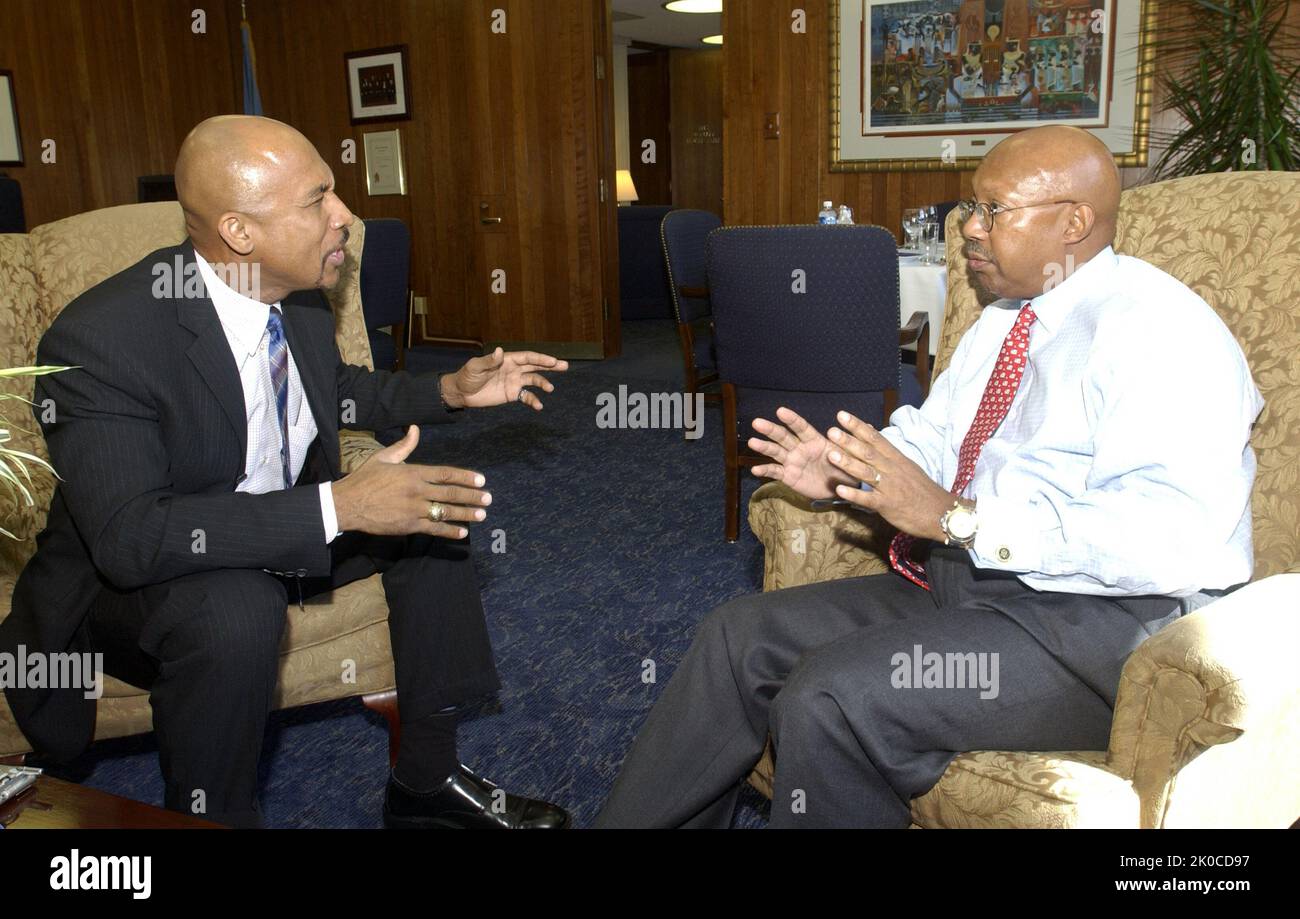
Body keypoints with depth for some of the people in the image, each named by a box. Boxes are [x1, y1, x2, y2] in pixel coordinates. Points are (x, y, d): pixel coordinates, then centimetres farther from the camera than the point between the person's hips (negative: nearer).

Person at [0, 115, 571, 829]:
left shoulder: (297, 296, -8)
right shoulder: (99, 340, -30)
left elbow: (334, 388, 13)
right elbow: (129, 536, -37)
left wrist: (451, 391, -2)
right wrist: (336, 507, -43)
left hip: (282, 524, 8)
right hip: (125, 576, -7)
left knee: (431, 506, -6)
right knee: (234, 609, -37)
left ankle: (426, 779, 2)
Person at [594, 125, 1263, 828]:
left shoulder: (1156, 327, -14)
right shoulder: (999, 322, 15)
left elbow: (1171, 534, -25)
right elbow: (931, 436, 18)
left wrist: (956, 517, -28)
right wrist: (841, 471, -4)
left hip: (1103, 620, -9)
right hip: (966, 578, 9)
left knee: (829, 698, -28)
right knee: (741, 633, 1)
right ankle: (629, 820, 11)